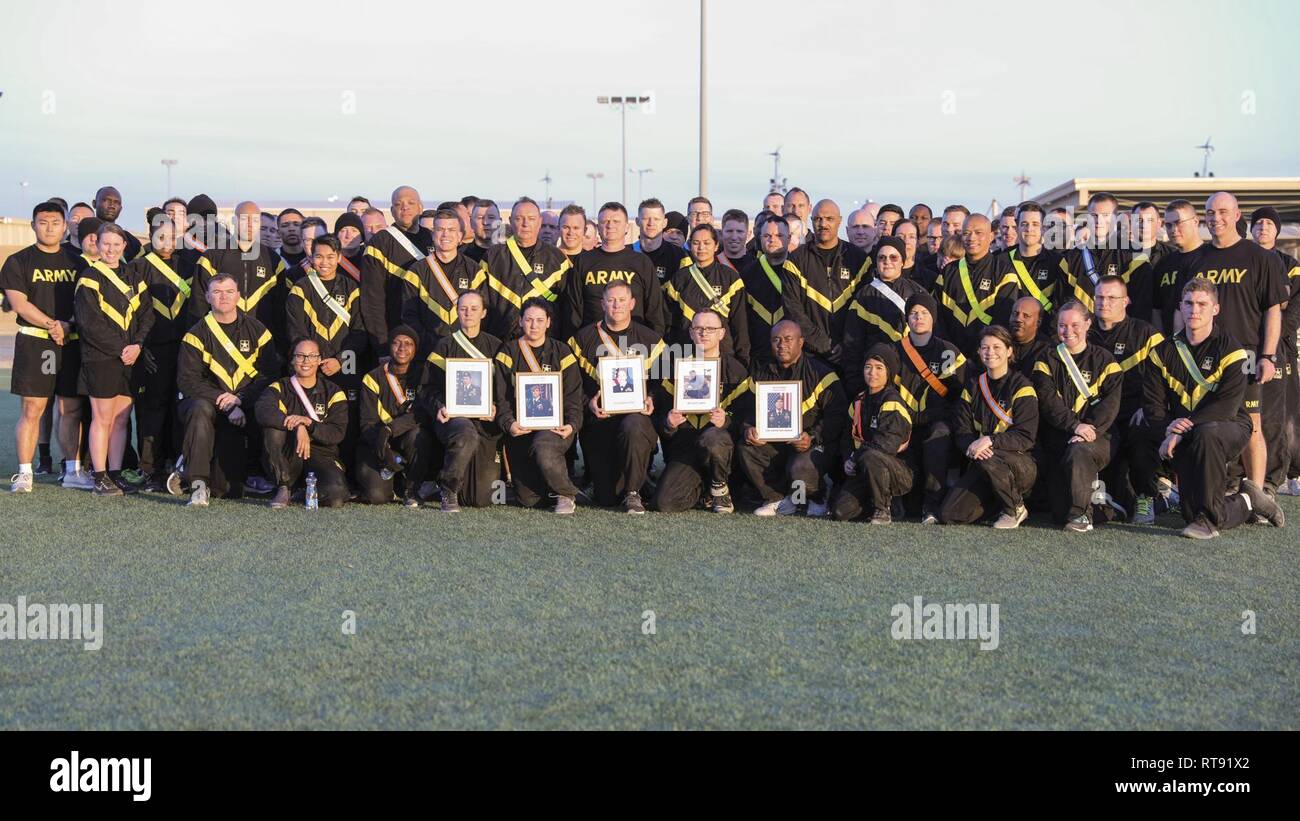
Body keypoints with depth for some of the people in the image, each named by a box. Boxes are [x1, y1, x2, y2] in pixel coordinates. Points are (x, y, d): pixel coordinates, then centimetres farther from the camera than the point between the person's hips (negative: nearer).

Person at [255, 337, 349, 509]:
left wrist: (309, 423, -26)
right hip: (286, 458, 0)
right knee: (272, 427, -30)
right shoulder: (280, 388, 4)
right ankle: (283, 488, -17)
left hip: (321, 455, 0)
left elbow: (338, 433, -8)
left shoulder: (334, 393, 6)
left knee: (336, 496, -29)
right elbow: (262, 411, -20)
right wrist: (297, 426, -34)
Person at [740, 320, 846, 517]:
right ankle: (778, 500, -7)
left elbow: (837, 414, -11)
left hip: (816, 444, -5)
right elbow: (749, 408, 7)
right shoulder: (762, 373, 11)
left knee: (800, 469, -34)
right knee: (746, 448, -22)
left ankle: (817, 497, 4)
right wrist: (748, 429, -17)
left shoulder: (820, 373, -6)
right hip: (773, 443, 5)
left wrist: (813, 437, -25)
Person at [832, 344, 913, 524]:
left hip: (901, 472, -7)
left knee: (870, 457, -40)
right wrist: (847, 459, -3)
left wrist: (855, 459, -15)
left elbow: (887, 443, -23)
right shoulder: (859, 401, 13)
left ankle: (883, 509, -19)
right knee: (840, 511, -13)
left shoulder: (892, 402, -12)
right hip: (863, 470, 7)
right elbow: (848, 435, 18)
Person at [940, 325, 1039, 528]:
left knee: (988, 458, -39)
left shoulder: (1021, 386, -5)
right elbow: (961, 431, 5)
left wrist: (990, 441, -28)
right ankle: (999, 502, 14)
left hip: (1020, 464, -4)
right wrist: (972, 445, -19)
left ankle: (1015, 509, -11)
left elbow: (1026, 437, -14)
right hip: (981, 465, 4)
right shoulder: (972, 386, 11)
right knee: (949, 515, -15)